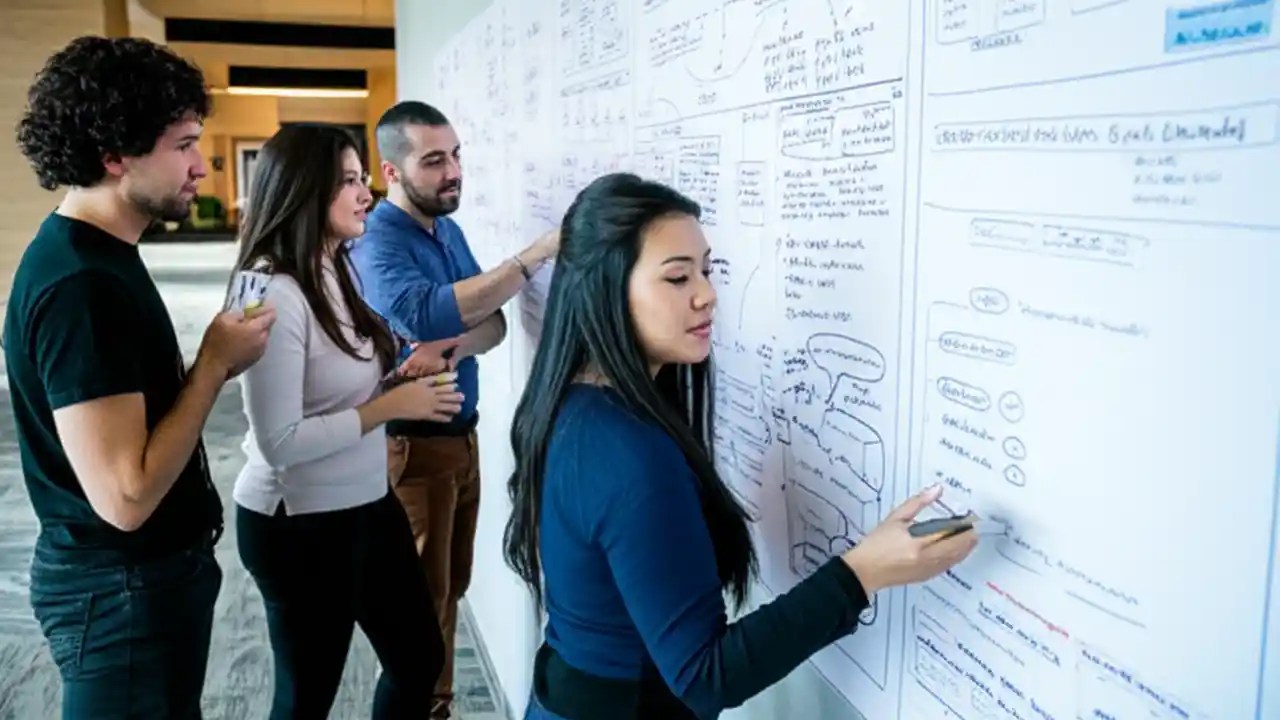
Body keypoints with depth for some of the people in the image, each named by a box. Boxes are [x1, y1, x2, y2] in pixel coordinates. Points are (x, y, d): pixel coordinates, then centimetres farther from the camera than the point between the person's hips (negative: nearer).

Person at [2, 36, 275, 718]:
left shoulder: (100, 254, 6)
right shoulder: (79, 285, -26)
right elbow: (125, 496, -29)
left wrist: (211, 364, -2)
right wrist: (216, 362, -20)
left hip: (153, 567, 10)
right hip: (122, 587, -9)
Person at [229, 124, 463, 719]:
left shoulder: (339, 272, 4)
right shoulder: (275, 294, -22)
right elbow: (279, 442, -26)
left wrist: (403, 372, -3)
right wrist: (391, 406, -20)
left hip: (368, 504, 8)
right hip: (299, 523, -8)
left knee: (420, 657, 21)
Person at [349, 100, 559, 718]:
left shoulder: (449, 229, 8)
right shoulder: (377, 242, -18)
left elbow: (493, 320, 3)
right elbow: (426, 315, -37)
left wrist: (460, 346, -21)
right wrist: (534, 256, -40)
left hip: (463, 433, 8)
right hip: (414, 444, -8)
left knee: (452, 585, 18)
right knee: (424, 598, 5)